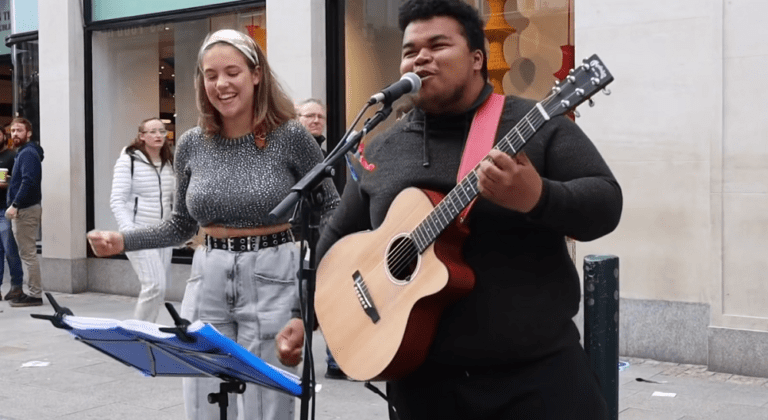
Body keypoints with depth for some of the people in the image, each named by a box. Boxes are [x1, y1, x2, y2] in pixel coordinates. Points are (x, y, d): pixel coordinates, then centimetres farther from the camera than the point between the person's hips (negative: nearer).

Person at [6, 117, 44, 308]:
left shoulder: (28, 153, -13)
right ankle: (33, 292, 17)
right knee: (27, 253, 13)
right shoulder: (23, 152, 19)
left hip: (25, 209, -10)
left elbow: (28, 182, -24)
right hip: (24, 208, 10)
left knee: (28, 253, -7)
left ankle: (35, 294, -5)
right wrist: (15, 205, 11)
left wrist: (15, 205, -28)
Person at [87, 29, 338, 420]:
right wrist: (122, 240, -1)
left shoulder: (290, 137, -8)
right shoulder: (192, 144, 3)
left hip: (273, 281, -3)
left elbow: (330, 209, 0)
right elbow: (182, 224, 13)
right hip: (207, 282, 4)